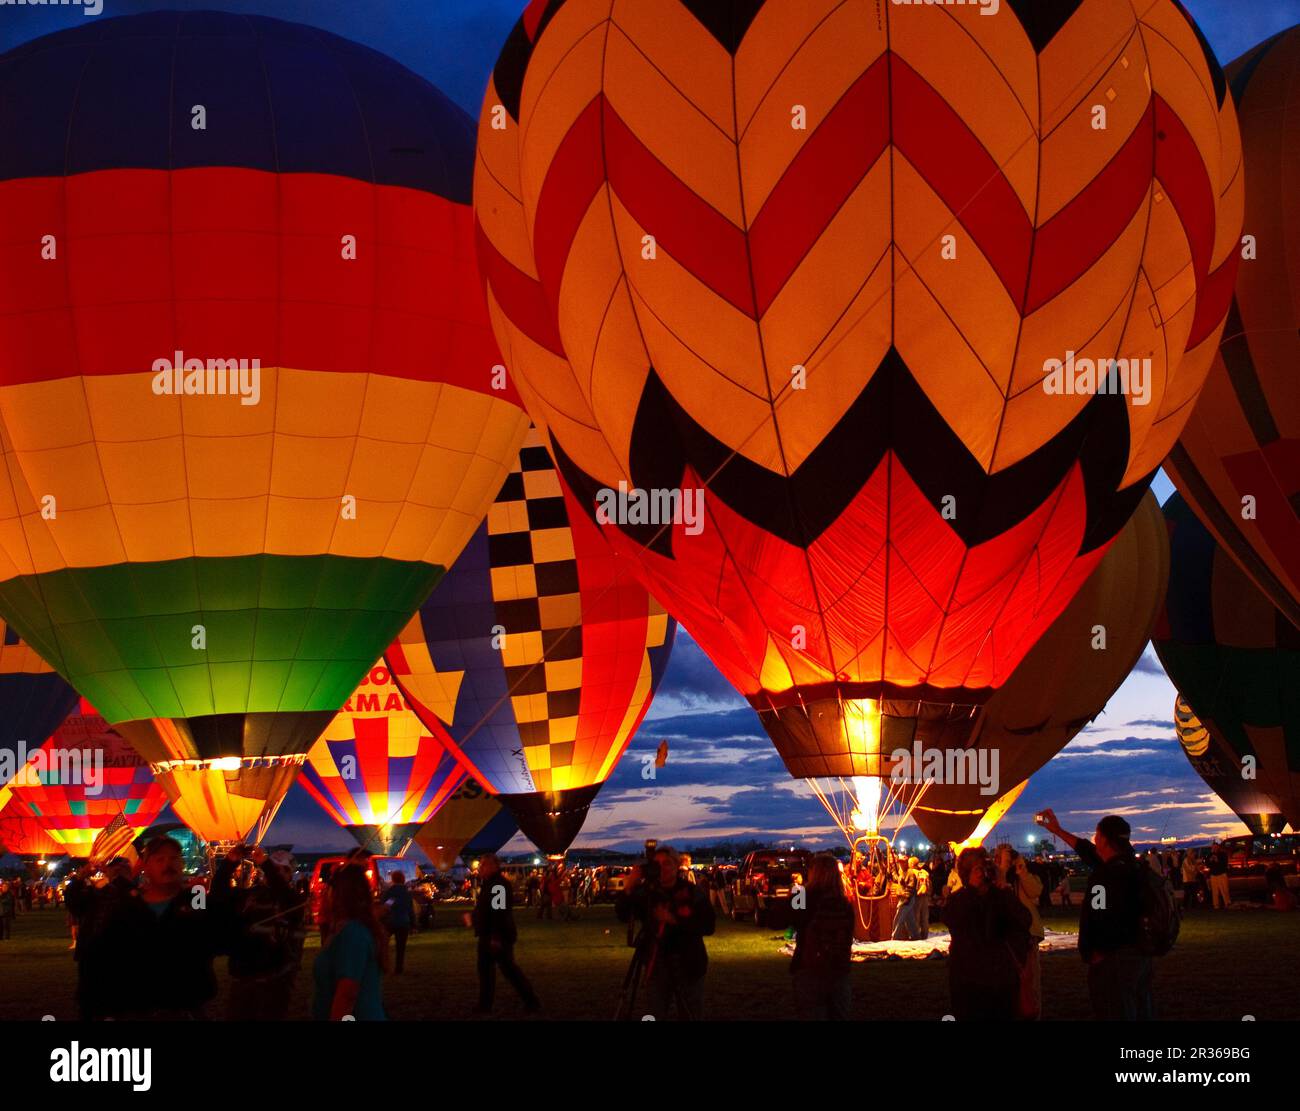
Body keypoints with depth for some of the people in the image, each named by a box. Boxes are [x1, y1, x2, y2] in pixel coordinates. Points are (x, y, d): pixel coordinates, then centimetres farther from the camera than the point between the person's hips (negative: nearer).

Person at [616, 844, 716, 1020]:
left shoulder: (692, 892, -3)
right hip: (656, 965, 0)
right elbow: (623, 916, -10)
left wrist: (674, 920, -22)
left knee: (691, 1016, 9)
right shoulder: (646, 892, -1)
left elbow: (708, 926, -11)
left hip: (689, 966, 0)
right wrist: (628, 888, -27)